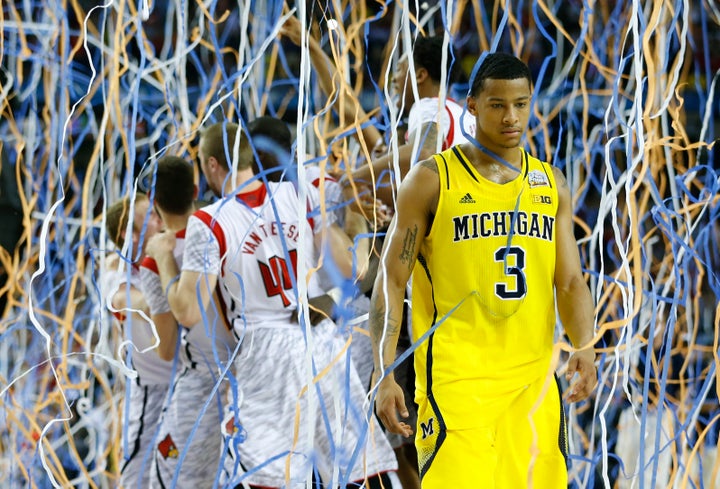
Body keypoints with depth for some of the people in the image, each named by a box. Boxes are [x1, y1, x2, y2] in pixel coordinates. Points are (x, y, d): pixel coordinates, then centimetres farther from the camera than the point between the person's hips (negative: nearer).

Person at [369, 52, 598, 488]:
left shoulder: (550, 184, 13)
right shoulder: (433, 180, 0)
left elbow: (570, 282, 12)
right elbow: (392, 280, -1)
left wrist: (585, 347, -8)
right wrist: (384, 375, -10)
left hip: (534, 382, 5)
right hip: (456, 381, -5)